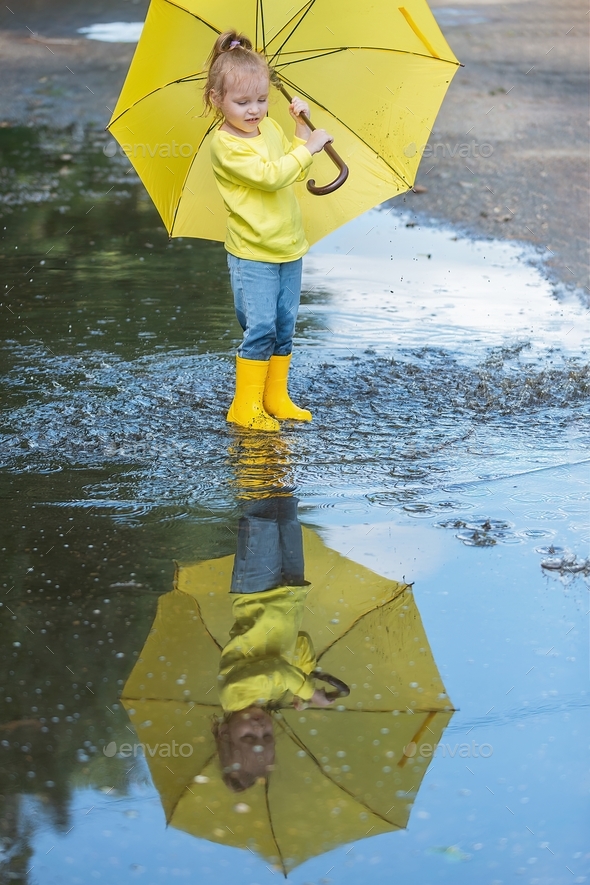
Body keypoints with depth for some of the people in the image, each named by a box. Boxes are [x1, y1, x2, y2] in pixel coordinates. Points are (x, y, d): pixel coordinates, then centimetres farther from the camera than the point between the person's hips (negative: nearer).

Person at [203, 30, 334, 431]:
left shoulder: (271, 128, 7)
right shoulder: (225, 145, -17)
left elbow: (298, 173, 19)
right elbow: (271, 175, -27)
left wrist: (302, 129, 9)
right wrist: (309, 146, -21)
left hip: (288, 247, 7)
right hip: (252, 253, -7)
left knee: (285, 326, 12)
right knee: (260, 328, -8)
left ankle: (277, 398, 22)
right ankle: (245, 406, 0)